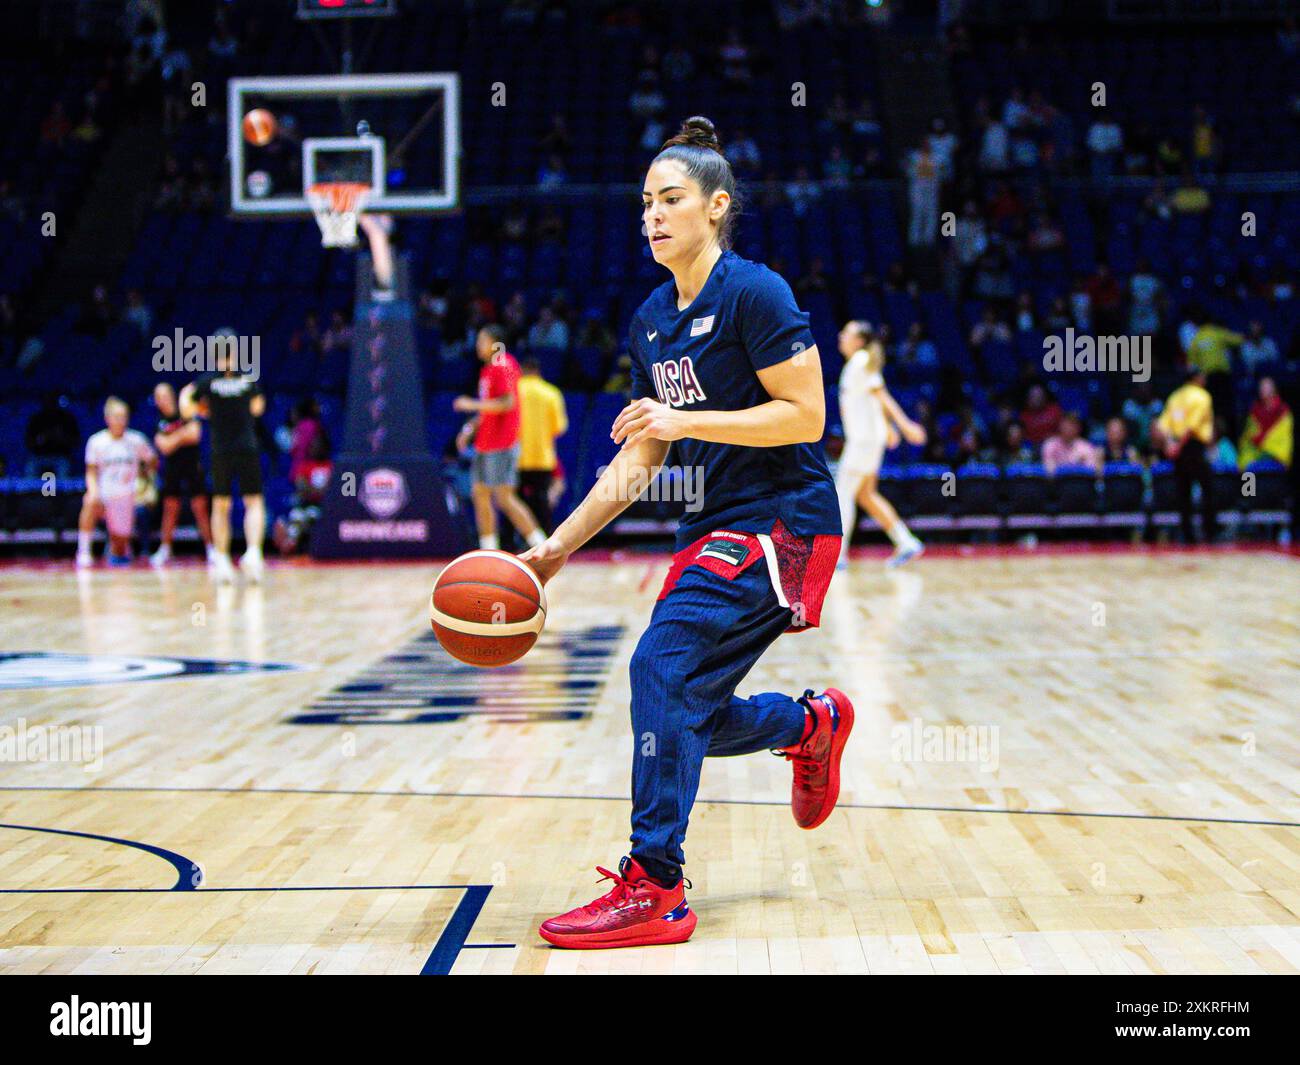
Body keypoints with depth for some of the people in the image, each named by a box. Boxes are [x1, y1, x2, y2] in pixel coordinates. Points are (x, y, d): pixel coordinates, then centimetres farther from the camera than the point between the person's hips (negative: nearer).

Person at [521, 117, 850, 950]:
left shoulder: (754, 294, -12)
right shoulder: (652, 320, 11)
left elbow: (806, 415, -17)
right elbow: (641, 457, 15)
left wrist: (685, 419, -21)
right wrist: (556, 548, 10)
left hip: (783, 520, -8)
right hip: (721, 523, 8)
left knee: (664, 665, -21)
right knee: (686, 715, 7)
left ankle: (655, 891, -16)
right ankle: (813, 723, 38)